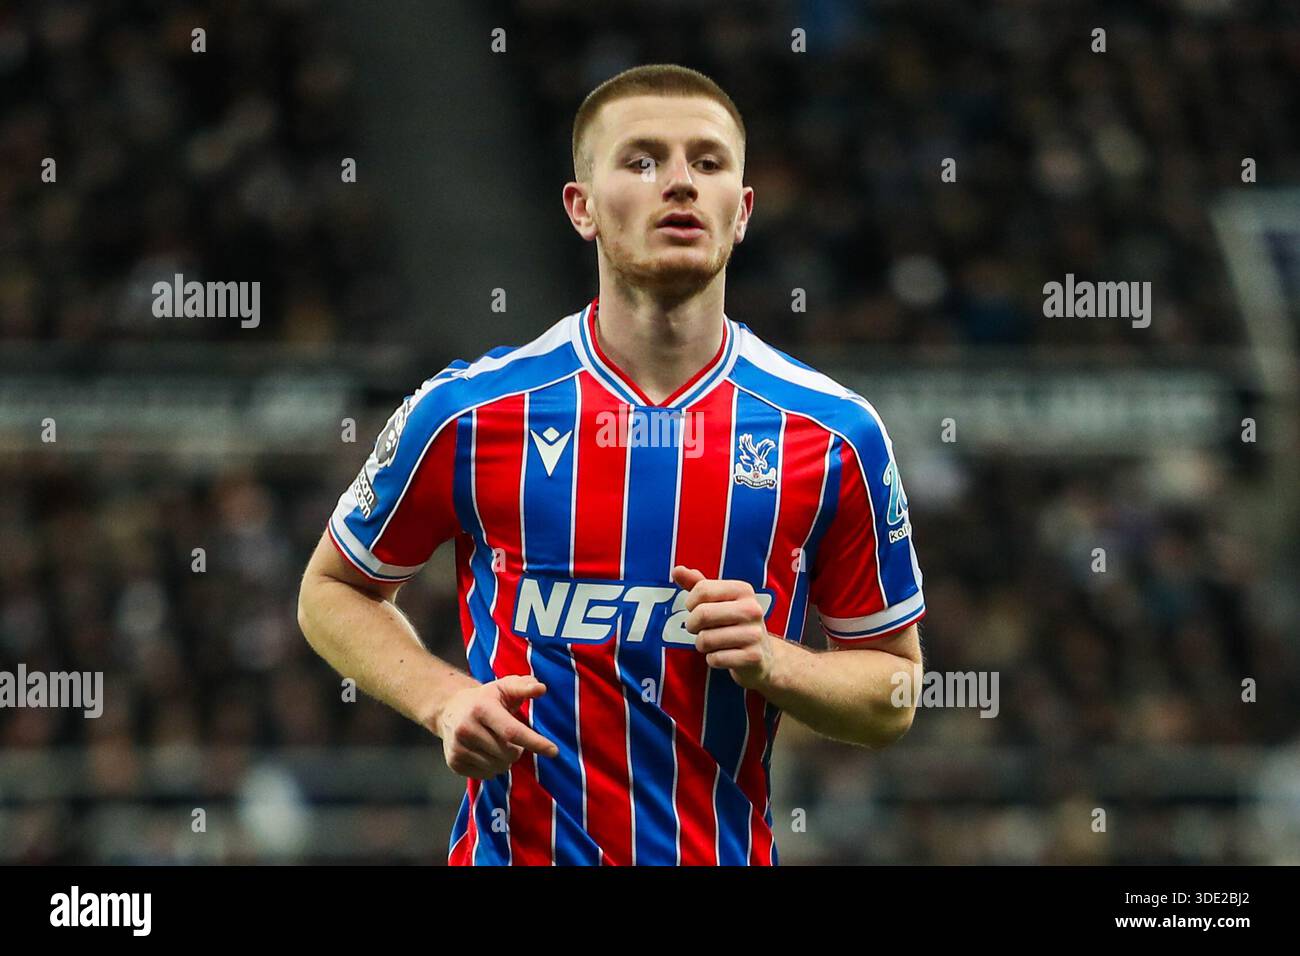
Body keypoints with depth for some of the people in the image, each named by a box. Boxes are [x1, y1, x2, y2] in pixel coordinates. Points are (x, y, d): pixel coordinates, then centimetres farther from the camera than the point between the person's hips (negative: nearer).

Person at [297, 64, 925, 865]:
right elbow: (332, 590, 8)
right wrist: (445, 700, -9)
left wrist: (773, 664, -15)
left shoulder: (837, 434, -4)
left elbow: (893, 695, 4)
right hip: (513, 849, -1)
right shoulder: (466, 412, -6)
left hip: (729, 849, 1)